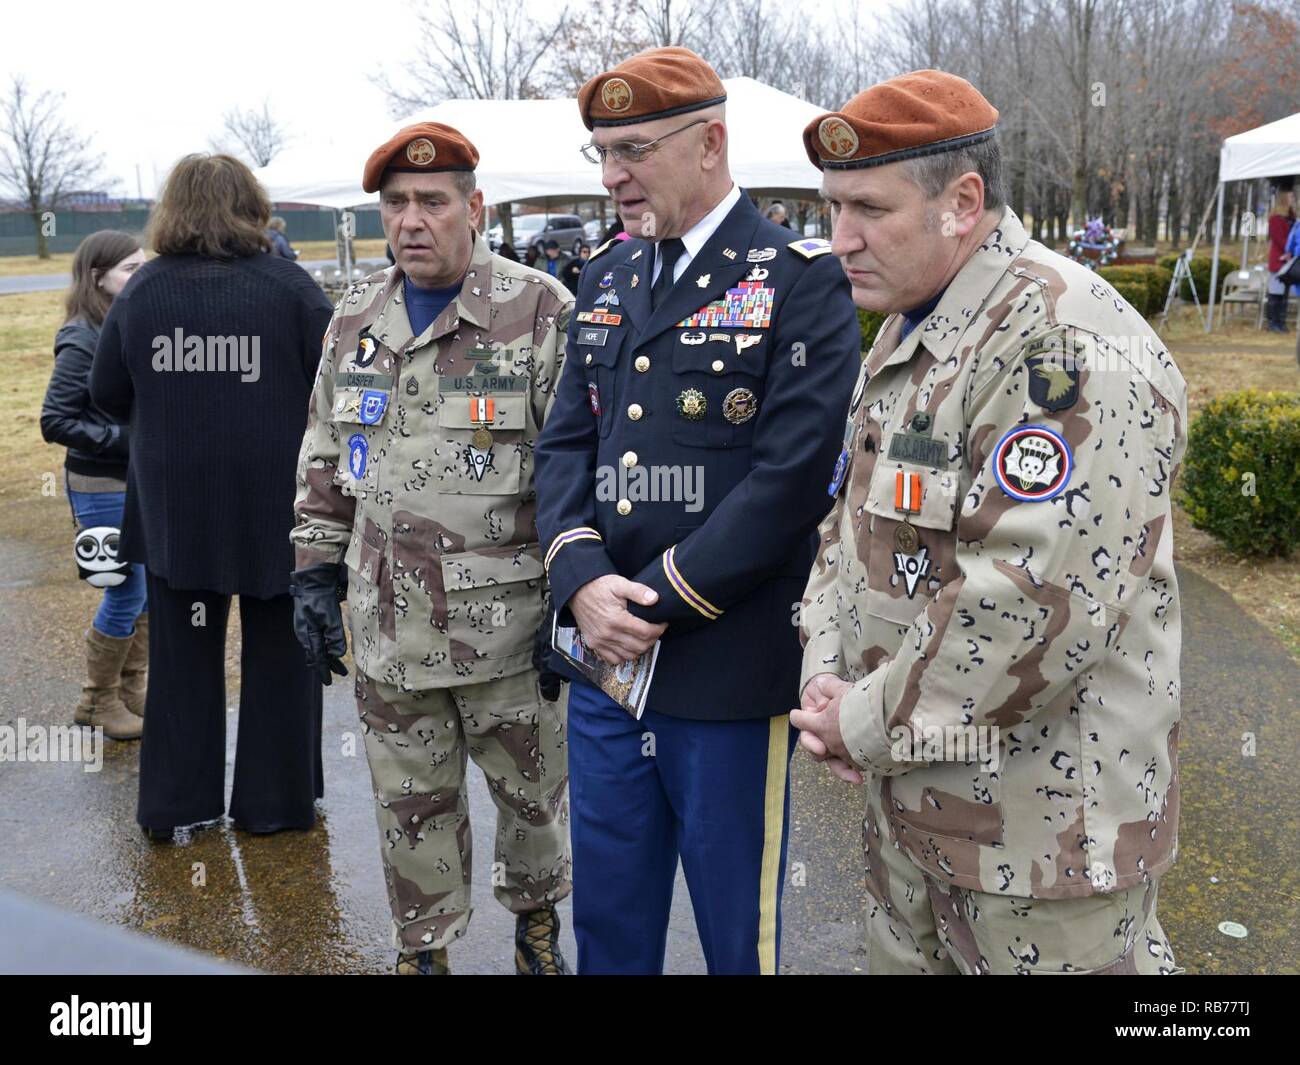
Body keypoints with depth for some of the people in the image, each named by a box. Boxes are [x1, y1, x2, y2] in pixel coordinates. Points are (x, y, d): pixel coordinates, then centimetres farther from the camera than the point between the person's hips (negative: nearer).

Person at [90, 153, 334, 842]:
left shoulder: (142, 290, -1)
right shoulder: (287, 285, -9)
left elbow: (108, 394, 6)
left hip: (173, 506, 2)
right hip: (277, 500, -2)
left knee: (182, 656, 14)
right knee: (278, 654, 11)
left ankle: (173, 805, 23)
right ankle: (274, 802, 20)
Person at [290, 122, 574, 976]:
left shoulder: (540, 311, -9)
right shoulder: (356, 318, 8)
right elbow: (324, 459, 15)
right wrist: (316, 571, 10)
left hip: (507, 623, -4)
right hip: (387, 624, 4)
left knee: (533, 787, 14)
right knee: (412, 806, 16)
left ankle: (537, 919, 42)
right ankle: (424, 949, 37)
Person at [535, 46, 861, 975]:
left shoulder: (802, 282, -9)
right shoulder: (607, 278, 11)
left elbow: (791, 476, -17)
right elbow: (567, 443, 8)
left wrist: (658, 601, -15)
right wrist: (582, 581, -9)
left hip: (730, 676, -5)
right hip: (604, 658, 6)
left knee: (739, 932, 14)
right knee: (608, 922, 21)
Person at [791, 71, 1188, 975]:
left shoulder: (1066, 348, -22)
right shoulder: (908, 339, 9)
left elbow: (1038, 603, -30)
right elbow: (853, 524, 14)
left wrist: (872, 724, -18)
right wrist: (826, 676, -2)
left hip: (1044, 824, -9)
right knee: (906, 954, 23)